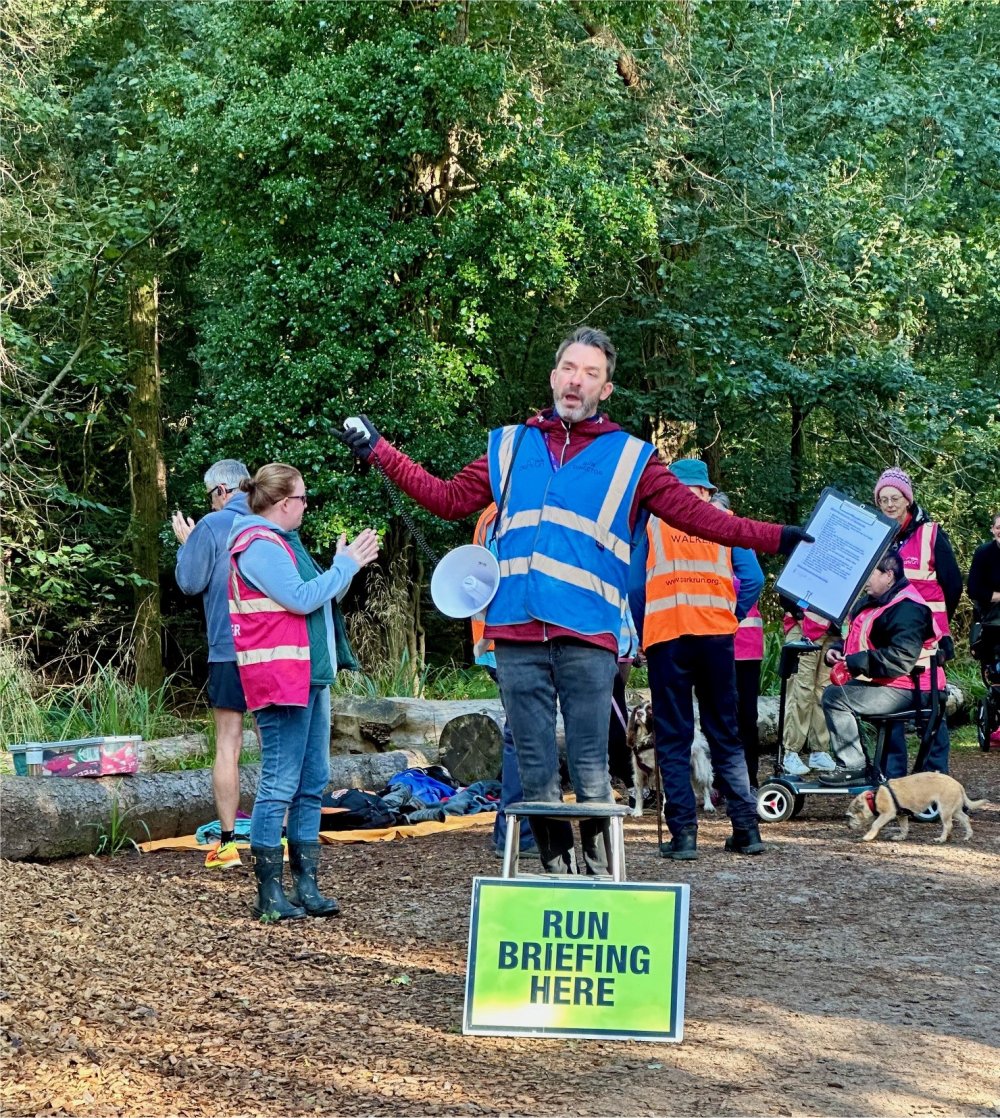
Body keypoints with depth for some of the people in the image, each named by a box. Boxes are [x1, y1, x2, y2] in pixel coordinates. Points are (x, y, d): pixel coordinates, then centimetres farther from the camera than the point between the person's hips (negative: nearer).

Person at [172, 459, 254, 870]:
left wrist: (185, 543, 9)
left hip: (229, 650, -4)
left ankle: (228, 843, -2)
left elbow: (190, 582, -6)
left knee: (228, 744, 0)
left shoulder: (212, 526, -7)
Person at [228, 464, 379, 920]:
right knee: (280, 786, -8)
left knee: (312, 783, 11)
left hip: (309, 675, 11)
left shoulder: (281, 542, 21)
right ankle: (269, 893, -3)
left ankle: (305, 885, 14)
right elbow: (301, 599, -19)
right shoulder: (258, 546, -12)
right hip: (279, 678, -11)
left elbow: (316, 598, 23)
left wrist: (345, 566, 10)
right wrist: (346, 566, -9)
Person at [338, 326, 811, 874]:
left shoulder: (630, 457, 9)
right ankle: (554, 873, 16)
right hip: (517, 632, 2)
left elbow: (698, 516, 6)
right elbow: (450, 499, 19)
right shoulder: (510, 446, 16)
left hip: (587, 636, -2)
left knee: (591, 771, -2)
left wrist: (778, 537, -2)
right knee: (536, 770, 7)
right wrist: (380, 452, 18)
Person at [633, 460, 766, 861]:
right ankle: (746, 828, 5)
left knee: (673, 737, 2)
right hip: (716, 635, 2)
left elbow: (634, 583, 5)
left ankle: (683, 832, -6)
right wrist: (731, 619, 14)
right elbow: (753, 578, 4)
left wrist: (641, 634, 13)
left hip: (666, 635, -2)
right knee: (725, 733, 10)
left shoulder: (651, 522, 10)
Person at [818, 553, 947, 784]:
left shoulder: (907, 609, -19)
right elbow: (858, 641, 30)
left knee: (835, 697, -20)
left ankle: (852, 766, -18)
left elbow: (901, 658, -30)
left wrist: (856, 662, -24)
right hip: (876, 682, 11)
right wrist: (837, 651, 8)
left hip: (903, 690, -11)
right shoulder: (872, 603, 16)